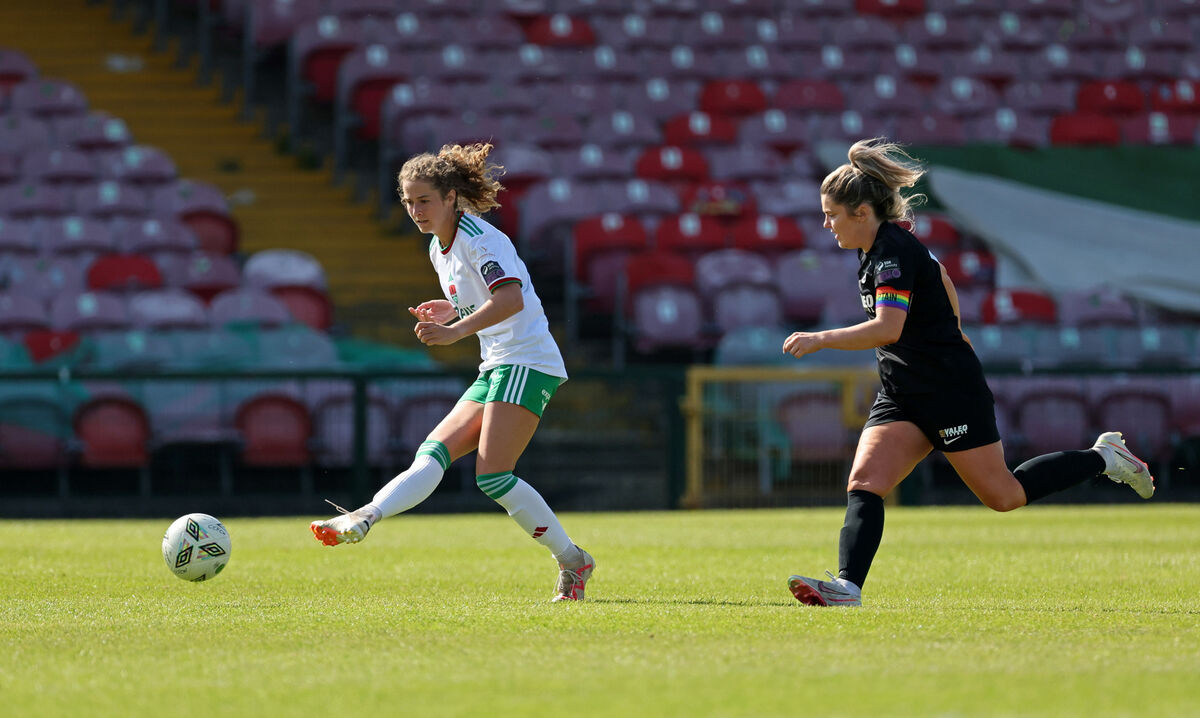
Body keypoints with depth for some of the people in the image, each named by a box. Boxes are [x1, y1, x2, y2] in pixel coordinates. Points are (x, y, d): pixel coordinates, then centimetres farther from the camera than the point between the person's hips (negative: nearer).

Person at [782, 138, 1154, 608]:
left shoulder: (894, 253, -21)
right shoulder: (876, 248, 9)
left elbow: (888, 327, -35)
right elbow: (942, 280, 25)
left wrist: (820, 340, -36)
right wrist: (952, 332, 34)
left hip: (951, 392, -9)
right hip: (904, 395, 9)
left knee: (1003, 495, 1)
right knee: (863, 484, -10)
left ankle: (1102, 459, 19)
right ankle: (847, 586, -22)